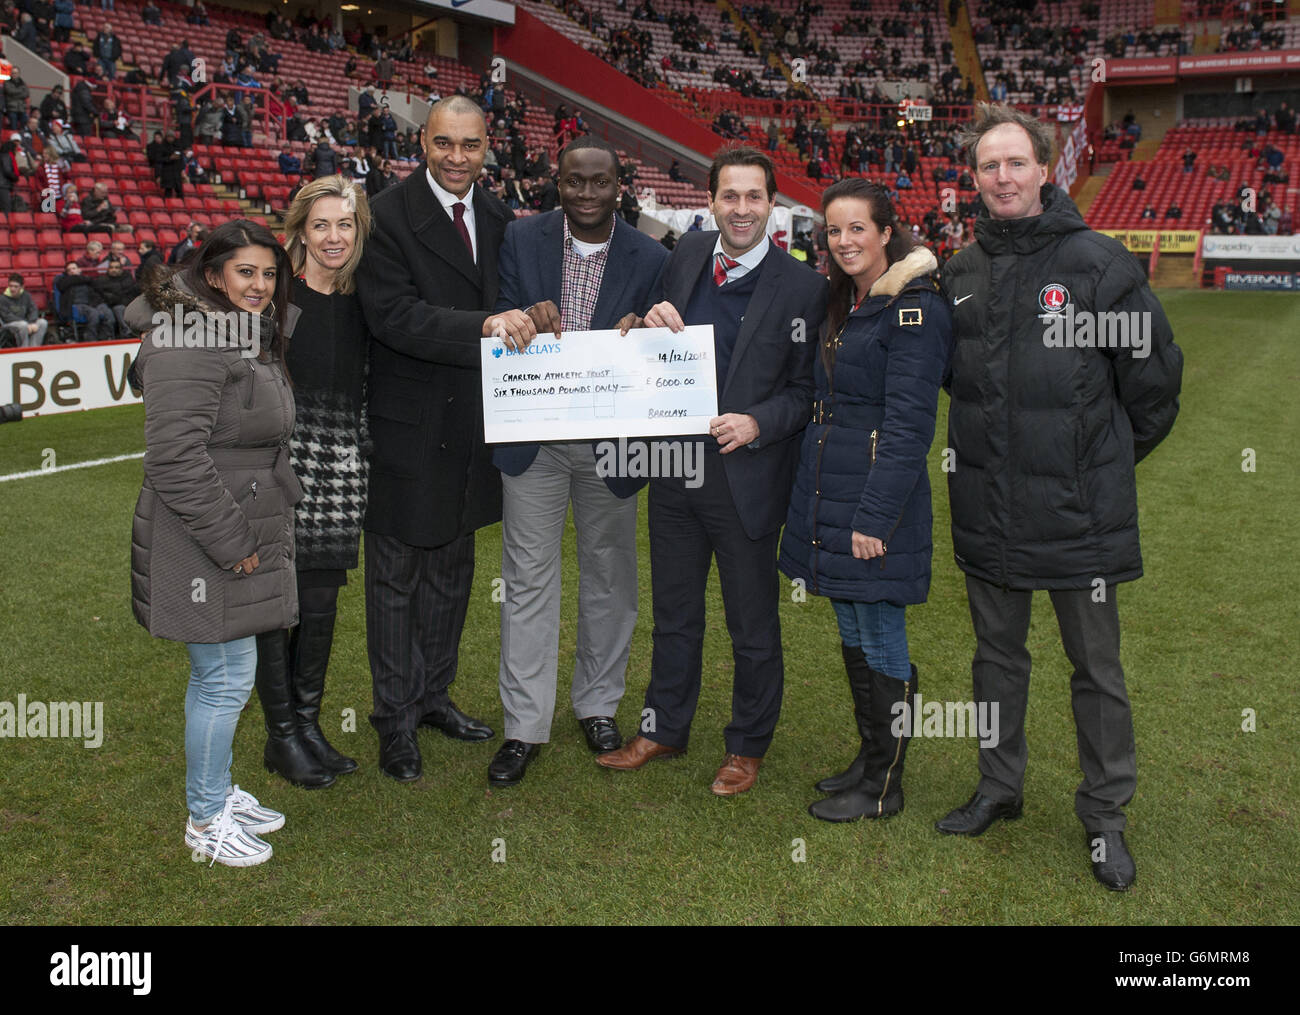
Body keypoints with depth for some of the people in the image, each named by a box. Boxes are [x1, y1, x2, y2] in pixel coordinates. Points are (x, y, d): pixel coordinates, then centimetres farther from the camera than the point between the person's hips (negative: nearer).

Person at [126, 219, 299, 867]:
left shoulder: (252, 335, 14)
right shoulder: (191, 341, -19)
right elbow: (176, 456, -25)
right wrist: (229, 541, -21)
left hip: (240, 534, 10)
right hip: (202, 543, -10)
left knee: (219, 672, 19)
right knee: (227, 677, -3)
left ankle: (216, 792, 34)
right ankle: (206, 821, 13)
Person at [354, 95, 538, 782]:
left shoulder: (499, 218, 7)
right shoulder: (389, 216, -13)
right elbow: (393, 315, -24)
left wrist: (523, 320, -5)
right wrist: (484, 326, -32)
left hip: (470, 426, 6)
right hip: (408, 428, -6)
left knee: (452, 569, 18)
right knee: (396, 576, 6)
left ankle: (434, 694, 36)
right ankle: (396, 718, 21)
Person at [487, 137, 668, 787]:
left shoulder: (649, 259, -2)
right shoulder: (522, 240, -1)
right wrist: (529, 318, -24)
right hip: (533, 437, 0)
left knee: (609, 575, 13)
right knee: (528, 579, 4)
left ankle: (598, 706, 32)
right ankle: (525, 725, 15)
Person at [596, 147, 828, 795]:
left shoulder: (802, 287, -8)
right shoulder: (686, 256, 5)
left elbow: (807, 391, -6)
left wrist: (757, 423, -22)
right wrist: (654, 322, -7)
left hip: (746, 477, -4)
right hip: (675, 468, 4)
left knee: (753, 625, 10)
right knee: (674, 613, 18)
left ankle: (747, 747, 29)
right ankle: (665, 728, 36)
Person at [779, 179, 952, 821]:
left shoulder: (914, 309, -13)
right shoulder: (845, 302, 14)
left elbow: (907, 423, -17)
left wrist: (875, 515, -21)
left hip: (876, 495, -9)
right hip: (828, 491, 9)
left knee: (881, 642, 1)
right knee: (852, 636, 16)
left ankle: (883, 788, 14)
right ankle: (869, 760, 30)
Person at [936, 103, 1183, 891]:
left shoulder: (1100, 263, -9)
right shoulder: (961, 274, 5)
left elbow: (1156, 372, -1)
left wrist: (1108, 460, 7)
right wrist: (996, 438, 13)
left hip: (1080, 511, -4)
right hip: (988, 511, 4)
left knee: (1097, 665, 8)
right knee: (998, 654, 17)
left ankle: (1106, 813, 24)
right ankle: (1001, 786, 34)